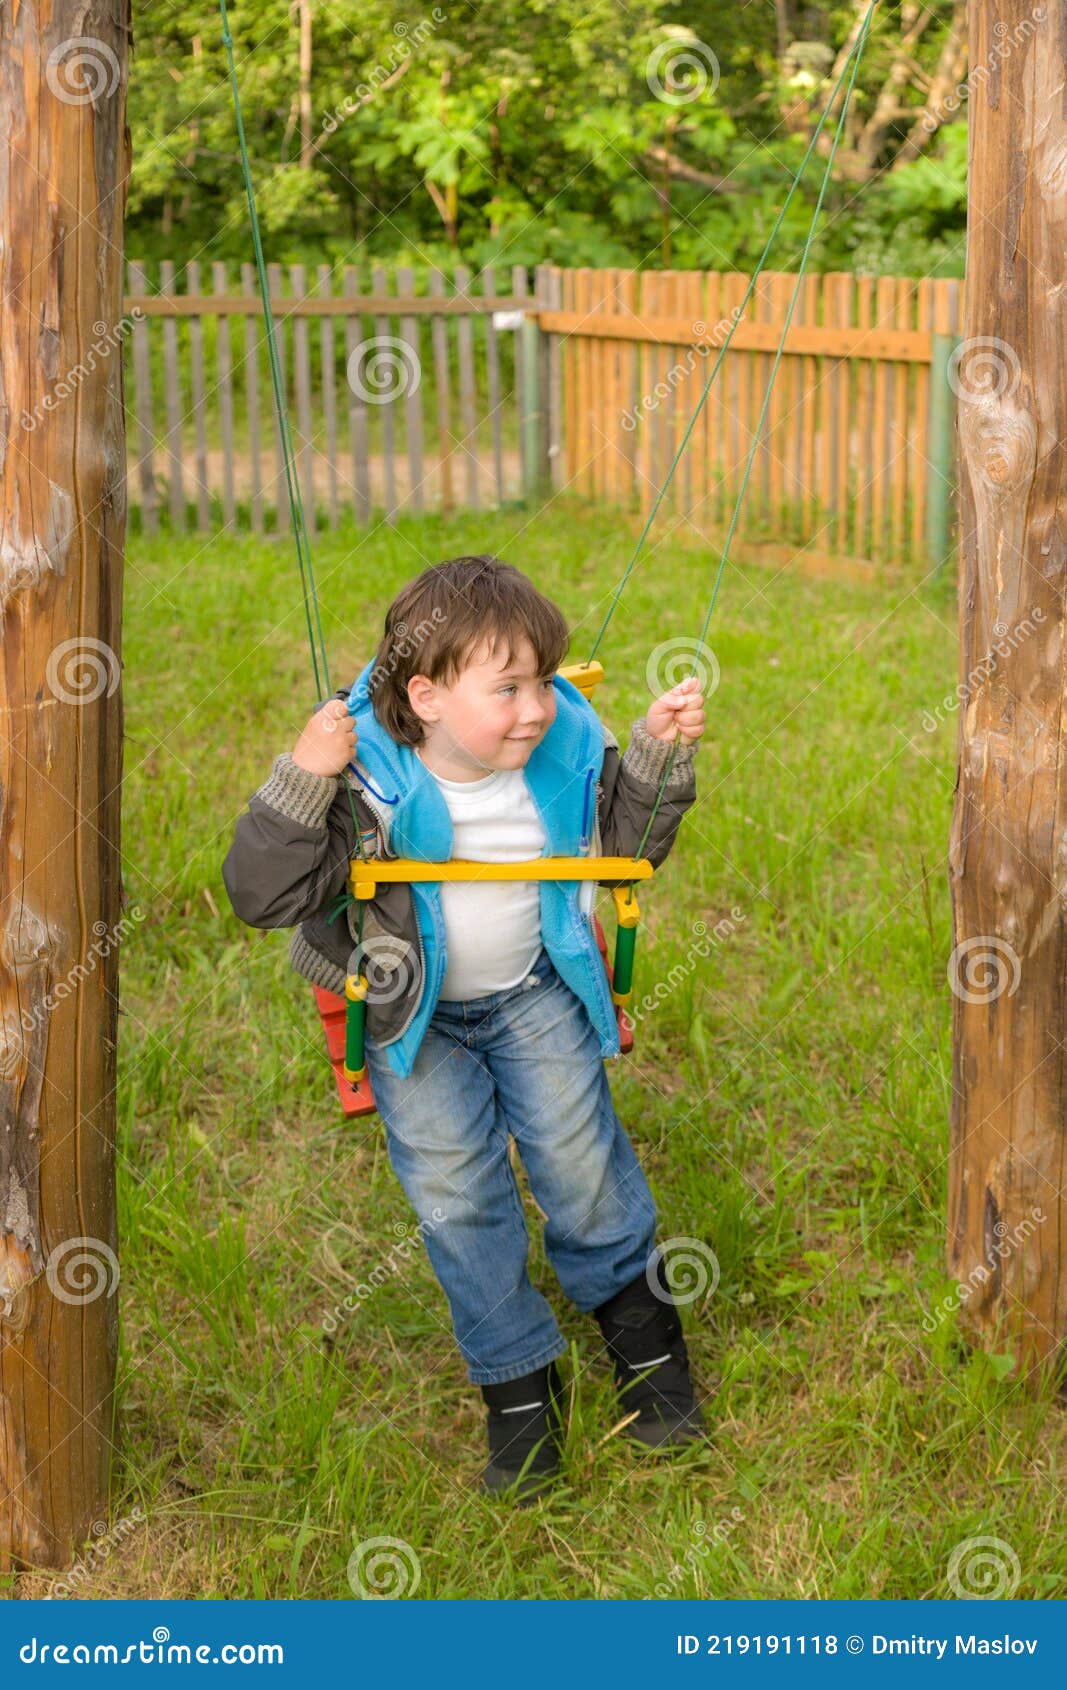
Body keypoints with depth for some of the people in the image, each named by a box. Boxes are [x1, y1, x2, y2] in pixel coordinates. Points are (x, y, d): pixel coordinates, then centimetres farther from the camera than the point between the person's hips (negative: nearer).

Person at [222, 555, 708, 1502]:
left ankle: (639, 1325, 27)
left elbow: (627, 843, 2)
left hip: (536, 995, 2)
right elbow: (262, 895, -32)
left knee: (579, 1156, 2)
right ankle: (517, 1380, 18)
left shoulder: (567, 751, -18)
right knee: (456, 1194, 1)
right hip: (412, 1016, -2)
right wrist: (301, 784, -46)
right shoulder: (363, 778, -31)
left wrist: (659, 755, -15)